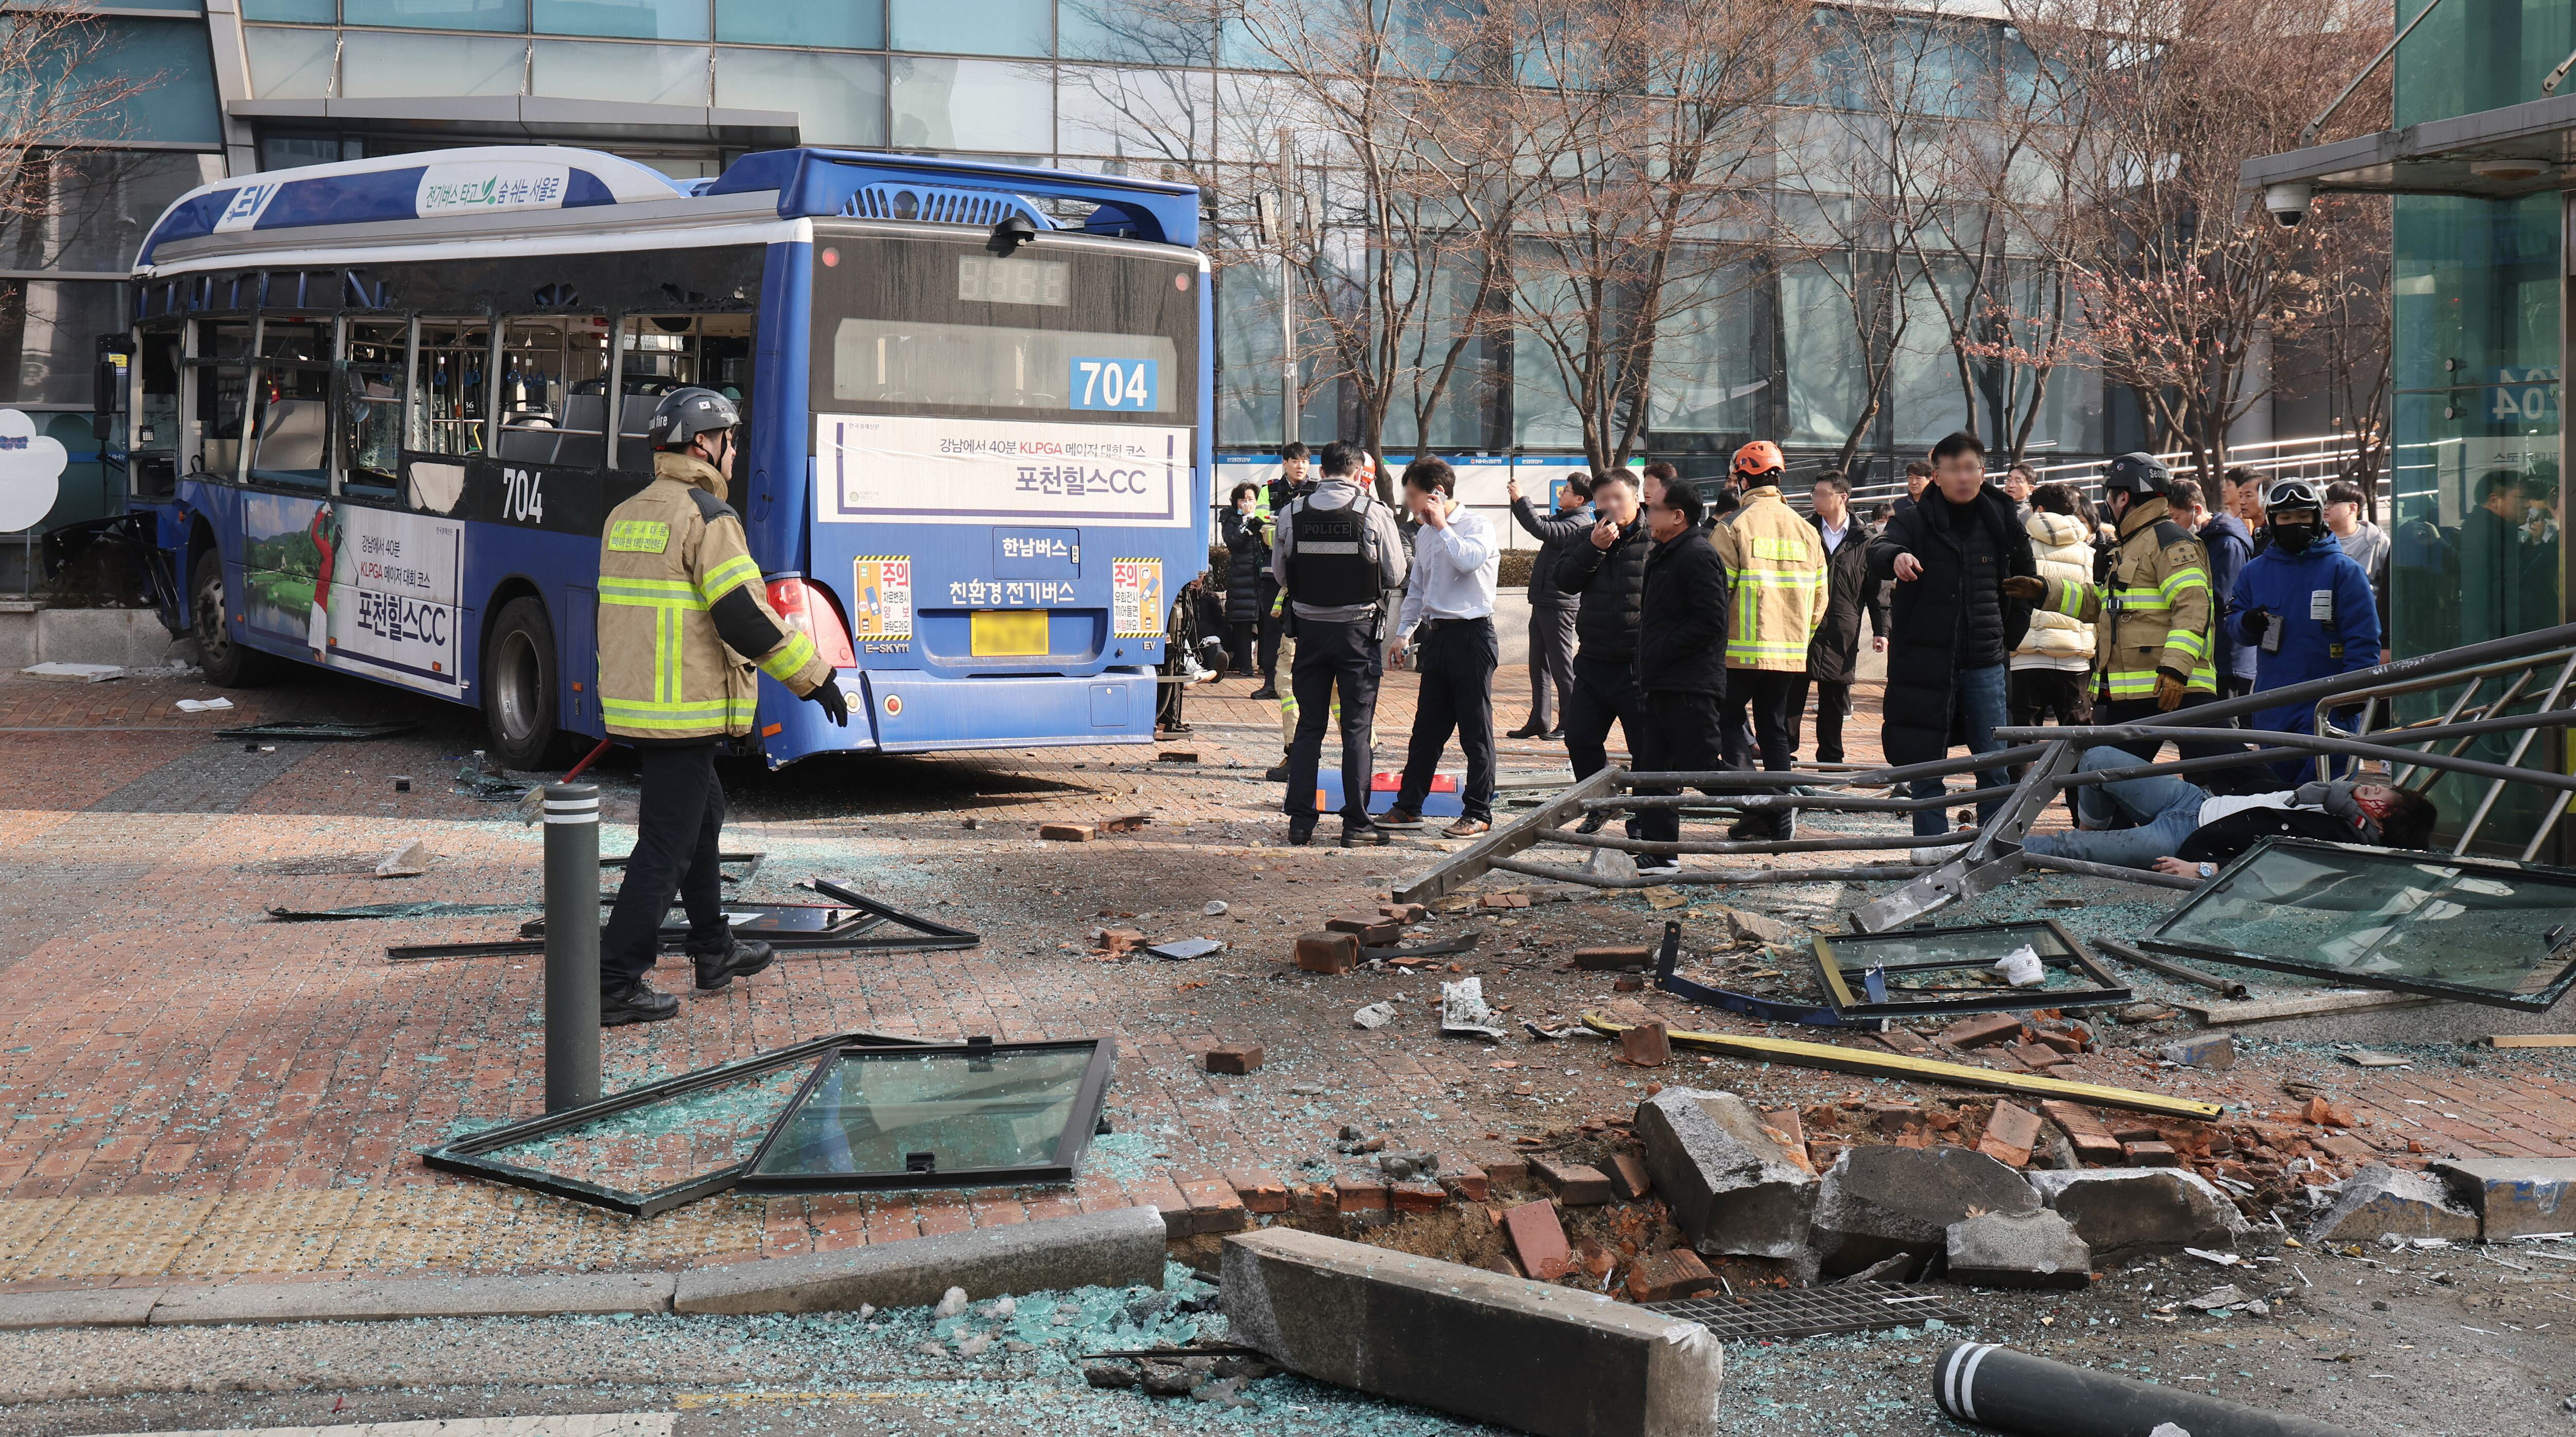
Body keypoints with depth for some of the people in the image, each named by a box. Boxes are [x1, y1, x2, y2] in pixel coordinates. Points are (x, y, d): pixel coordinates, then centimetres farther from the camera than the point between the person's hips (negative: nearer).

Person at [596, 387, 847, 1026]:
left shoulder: (625, 516, 13)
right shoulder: (706, 517, -14)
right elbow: (744, 617, -20)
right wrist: (814, 677, -13)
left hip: (630, 704, 9)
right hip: (685, 711, -9)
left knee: (702, 814, 23)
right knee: (666, 847, -5)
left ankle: (714, 951, 34)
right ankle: (615, 984, -4)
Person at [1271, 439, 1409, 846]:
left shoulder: (1293, 513, -3)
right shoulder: (1375, 513, -9)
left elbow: (1279, 574, 5)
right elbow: (1396, 575, -3)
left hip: (1310, 628, 2)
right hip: (1358, 628, -2)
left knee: (1308, 727, 10)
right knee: (1357, 728, 4)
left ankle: (1300, 822, 10)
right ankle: (1356, 824, 5)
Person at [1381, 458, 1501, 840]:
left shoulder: (1478, 528, -8)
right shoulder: (1425, 534, 14)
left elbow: (1468, 560, -29)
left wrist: (1441, 525, -18)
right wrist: (1402, 633, 17)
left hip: (1471, 636, -7)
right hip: (1436, 635, 7)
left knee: (1475, 730, -1)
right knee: (1426, 728, 11)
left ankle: (1478, 813, 5)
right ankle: (1408, 807, 17)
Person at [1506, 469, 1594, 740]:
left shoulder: (1580, 524, -14)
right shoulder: (1562, 518, 17)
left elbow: (1542, 530, -26)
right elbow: (1537, 525, 27)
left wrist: (1521, 499, -20)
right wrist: (1516, 500, 13)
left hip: (1558, 604, -10)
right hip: (1543, 603, 10)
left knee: (1561, 666, -5)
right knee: (1539, 665, 11)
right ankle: (1539, 722, 16)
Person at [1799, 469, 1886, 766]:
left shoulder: (1863, 542, 3)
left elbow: (1876, 589, 5)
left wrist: (1881, 630, -1)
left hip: (1841, 638, 0)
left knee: (1834, 704, 9)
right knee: (1791, 696, 0)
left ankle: (1831, 760, 18)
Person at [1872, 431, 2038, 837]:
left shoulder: (2002, 525, 6)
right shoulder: (1915, 522, -1)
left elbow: (2026, 583, 21)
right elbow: (1877, 552, -21)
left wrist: (2011, 635, 15)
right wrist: (1895, 557, -44)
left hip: (1984, 665, 2)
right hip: (1925, 662, -2)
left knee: (1995, 770, 3)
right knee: (1926, 770, 2)